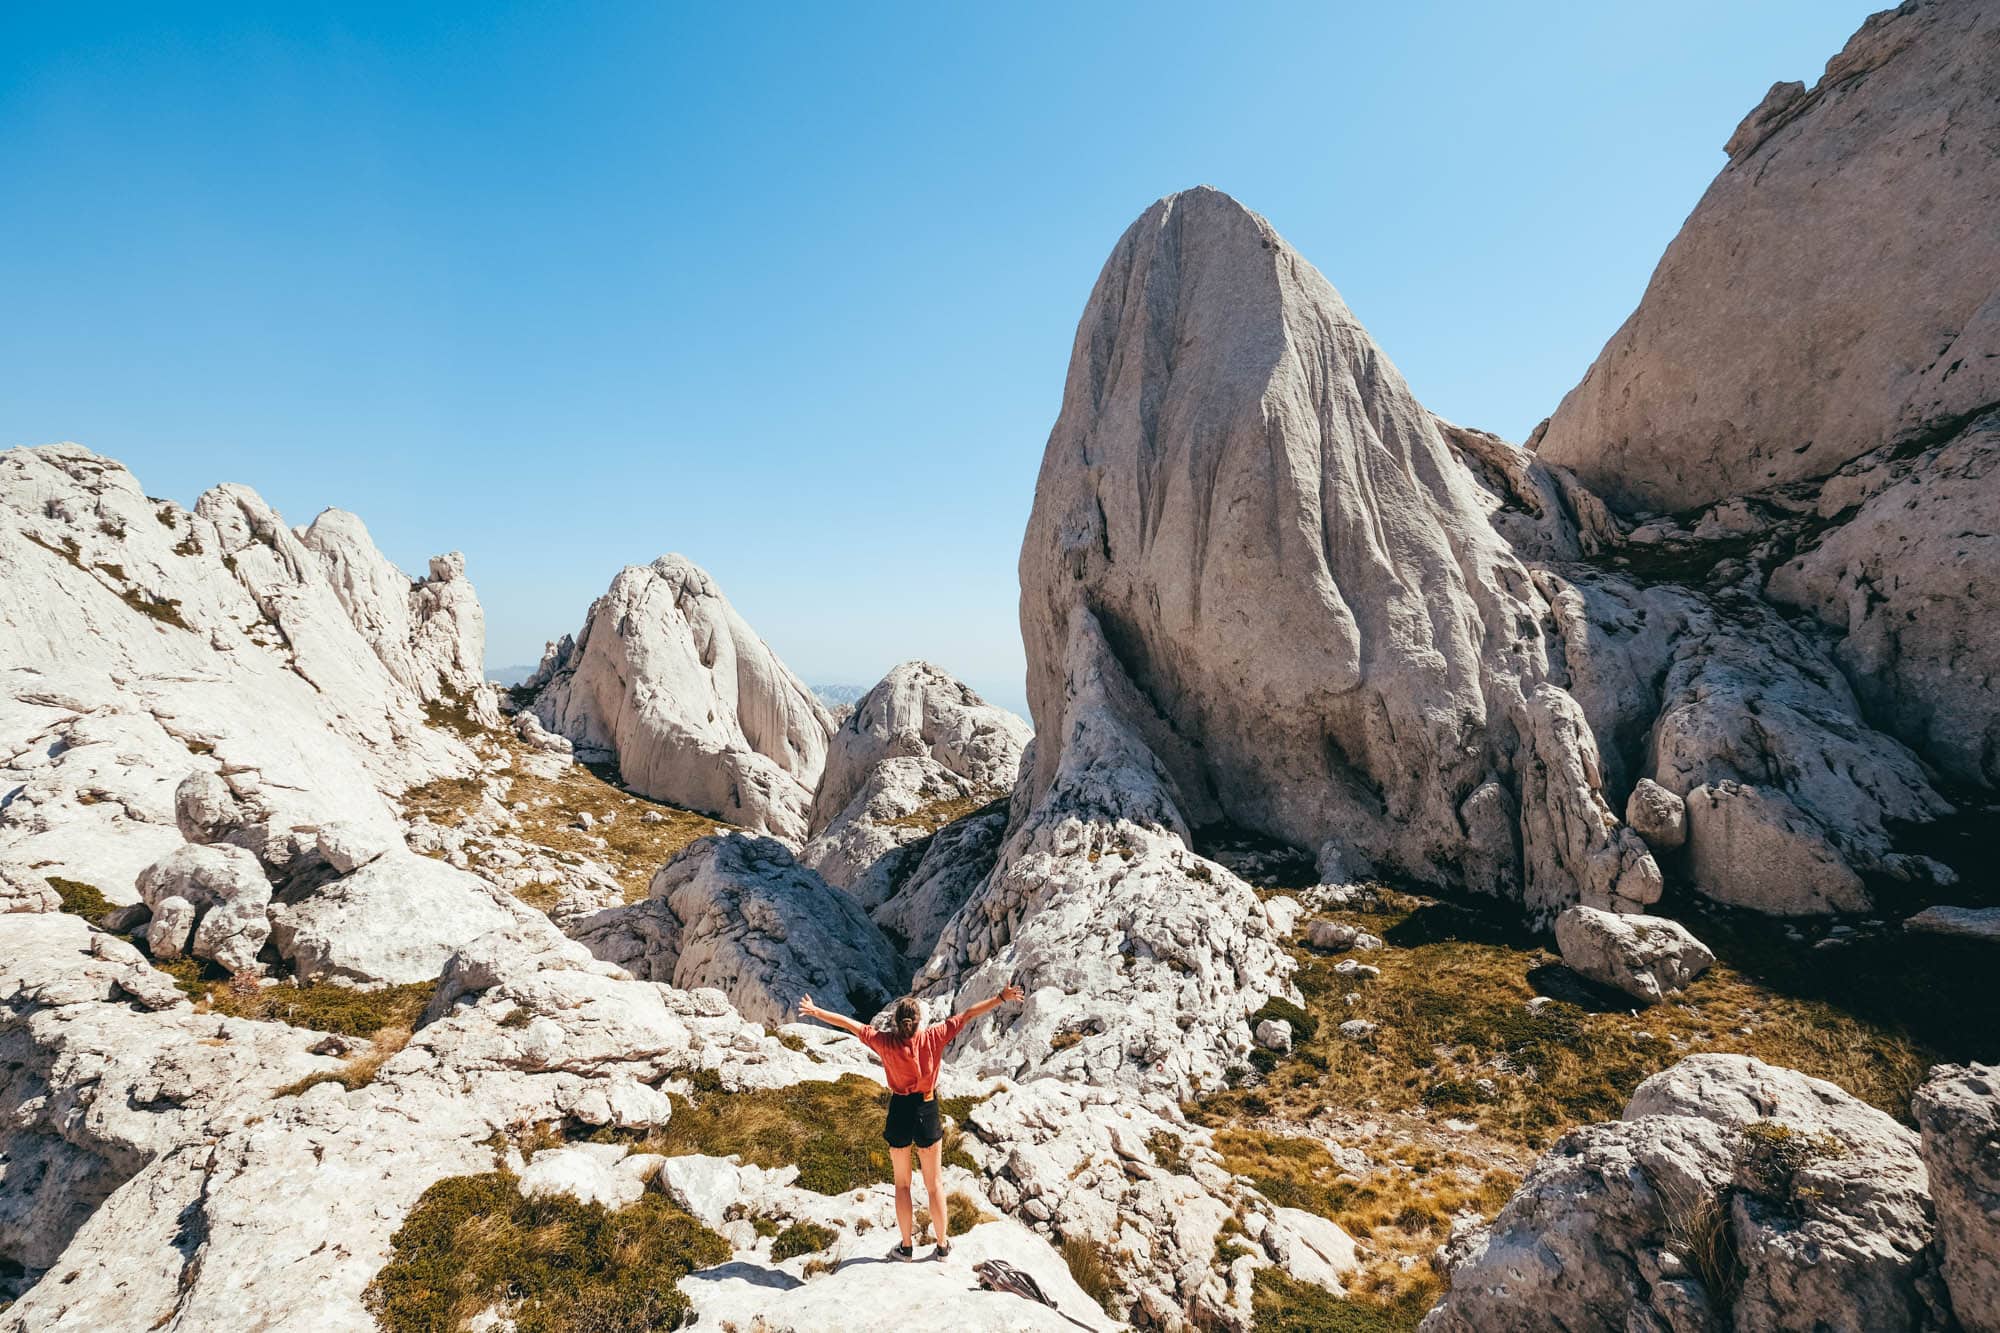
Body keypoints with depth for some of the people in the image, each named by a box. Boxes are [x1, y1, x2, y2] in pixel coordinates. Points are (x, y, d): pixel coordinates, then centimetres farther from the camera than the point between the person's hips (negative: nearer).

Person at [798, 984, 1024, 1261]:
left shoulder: (885, 1042, -14)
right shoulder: (933, 1037, -16)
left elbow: (848, 1023, -8)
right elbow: (969, 1014, -14)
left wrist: (815, 1011, 2)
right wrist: (1002, 997, -12)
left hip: (899, 1115, 0)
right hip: (926, 1114, 0)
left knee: (902, 1184, 19)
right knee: (934, 1184, 16)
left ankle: (907, 1246, 29)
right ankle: (943, 1245, 28)